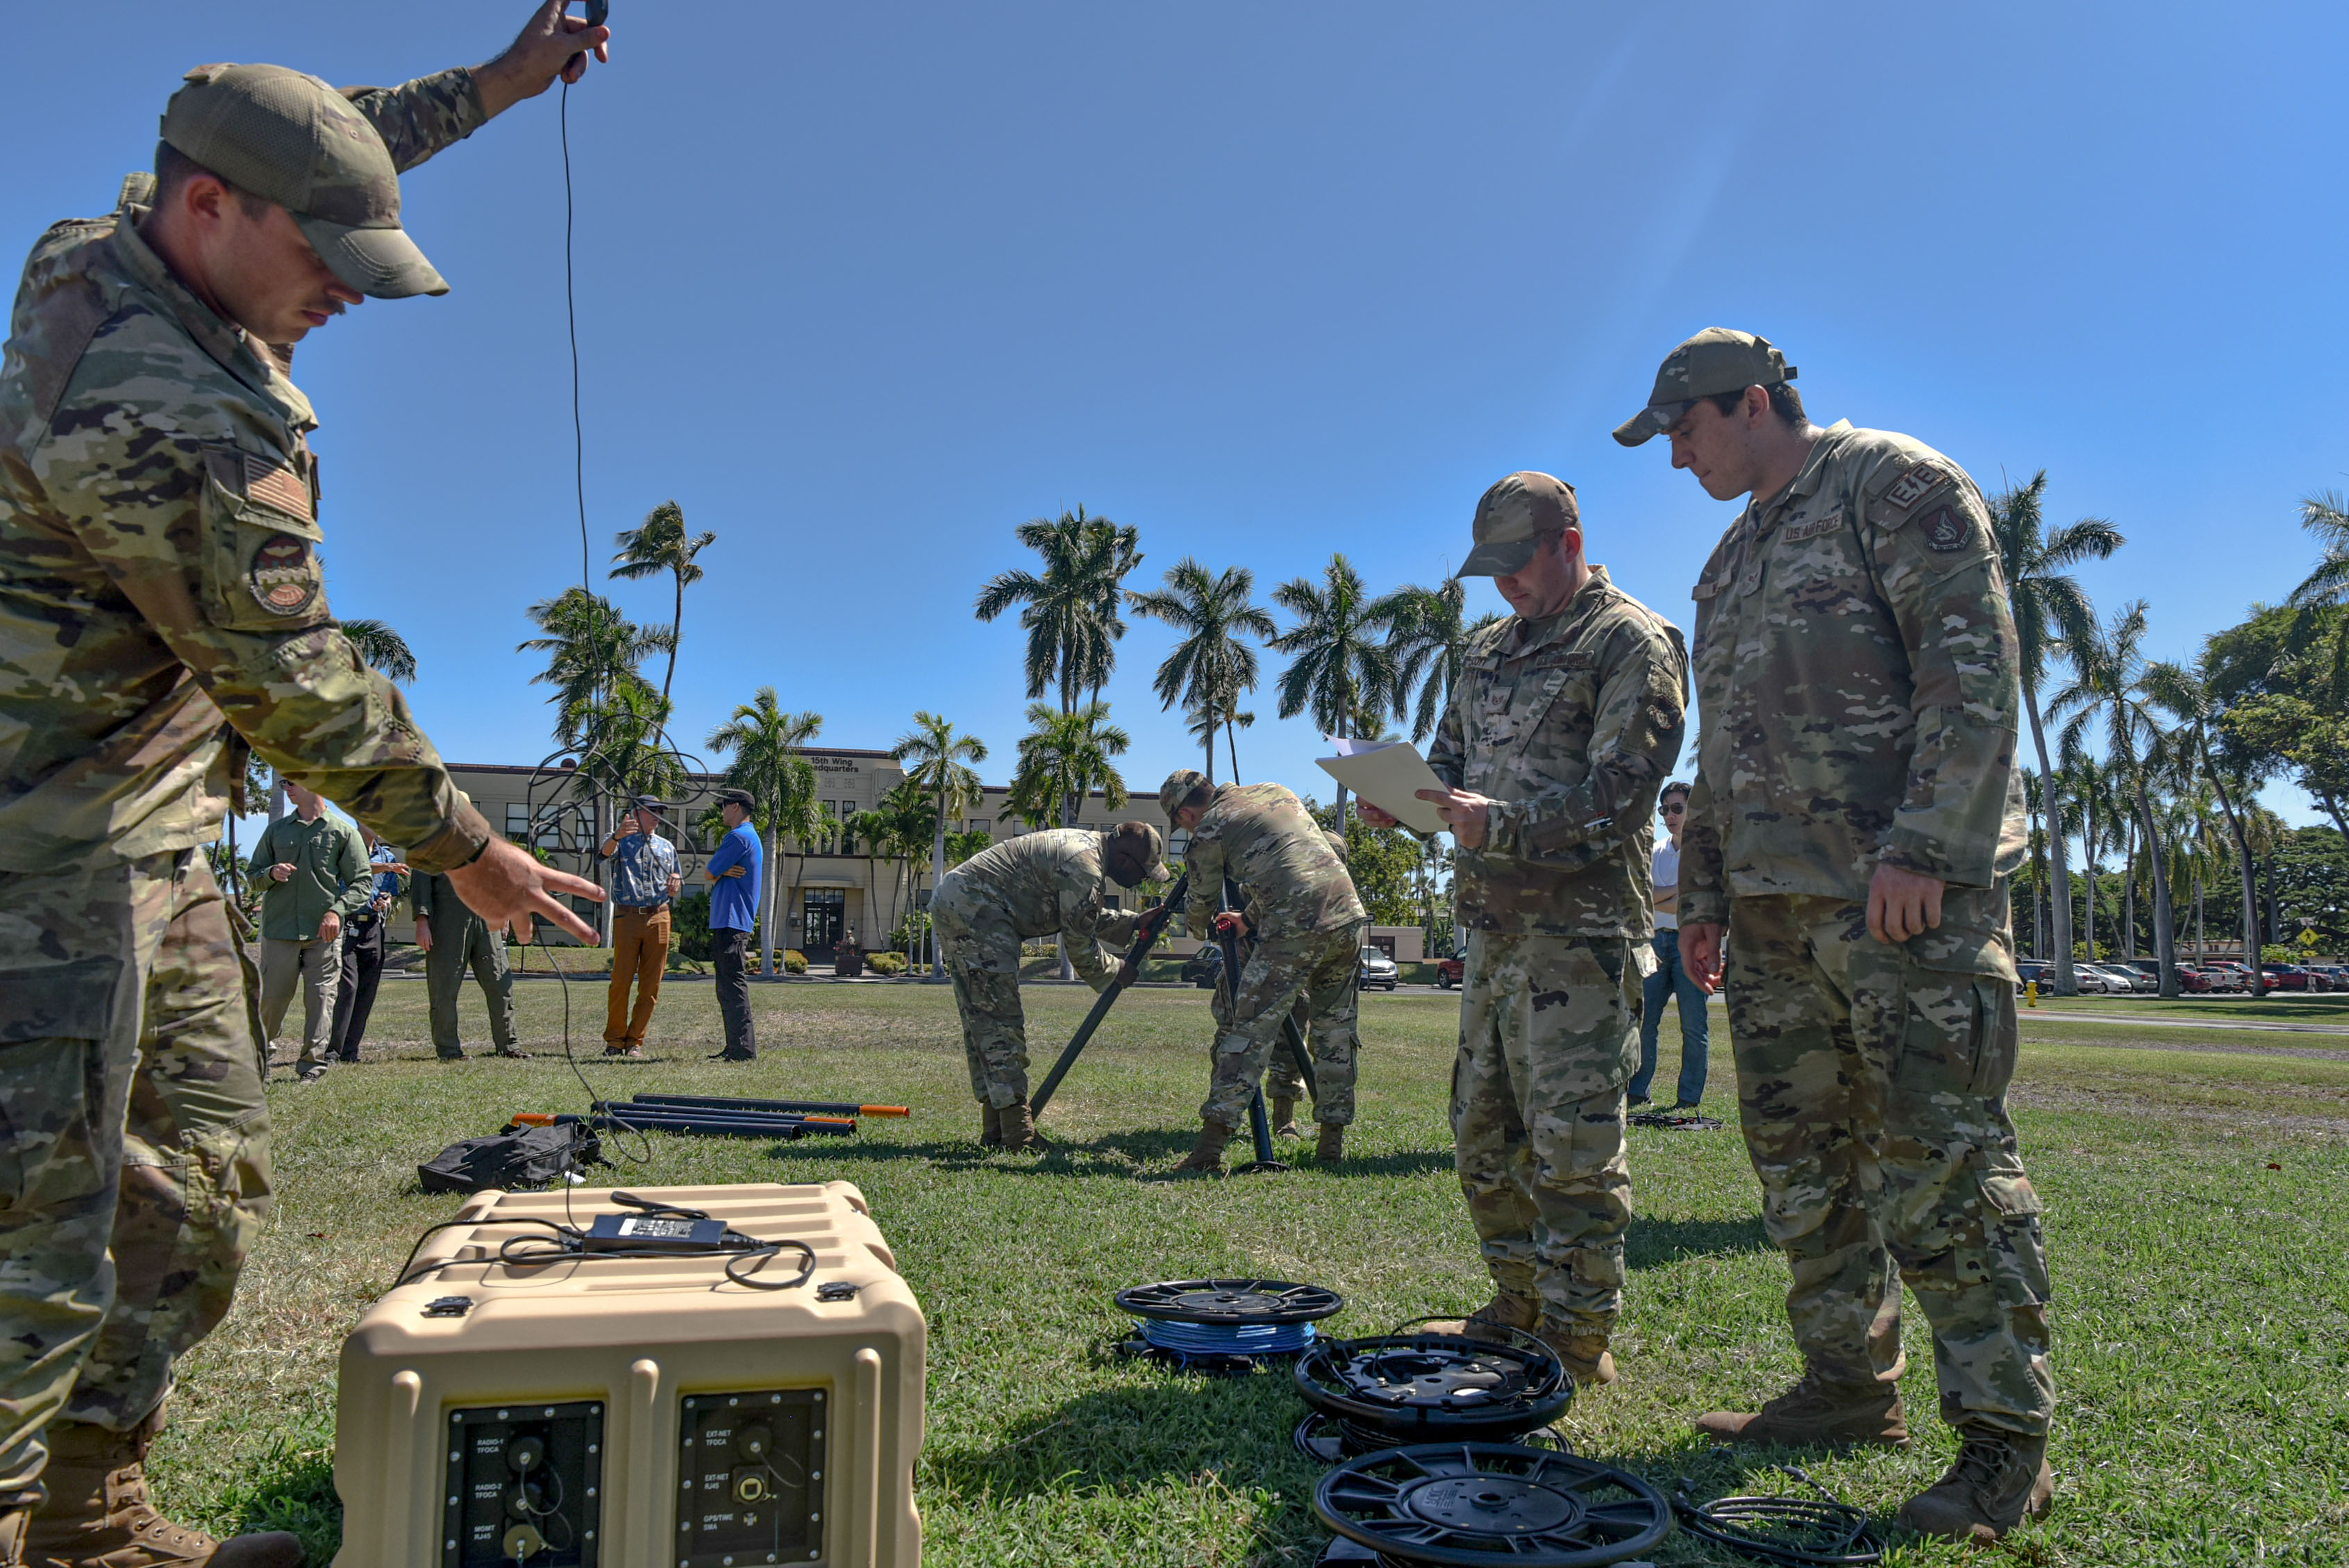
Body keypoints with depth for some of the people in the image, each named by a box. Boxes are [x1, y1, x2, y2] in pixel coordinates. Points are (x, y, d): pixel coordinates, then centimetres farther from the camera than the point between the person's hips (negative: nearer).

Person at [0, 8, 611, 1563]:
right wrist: (467, 849, -7)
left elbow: (327, 151, 23)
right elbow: (305, 693, -18)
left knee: (204, 1188, 14)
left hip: (149, 846, 10)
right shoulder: (171, 419, -25)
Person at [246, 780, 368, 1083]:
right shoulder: (275, 831, 13)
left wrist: (337, 911, -12)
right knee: (272, 996, 2)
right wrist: (271, 874, -6)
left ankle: (312, 1064, 3)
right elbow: (252, 873, 17)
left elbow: (362, 881, 2)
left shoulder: (343, 832, 5)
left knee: (321, 998, -3)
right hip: (279, 931, 2)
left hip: (324, 933, -2)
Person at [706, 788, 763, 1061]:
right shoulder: (751, 837, 21)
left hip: (731, 923, -11)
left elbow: (708, 874, -10)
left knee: (734, 987, -11)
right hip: (731, 923, 11)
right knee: (728, 989, 14)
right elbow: (713, 876, 17)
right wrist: (723, 871, -4)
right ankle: (735, 1047, 17)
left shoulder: (738, 837, -12)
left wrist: (718, 872, 9)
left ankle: (744, 1049, -12)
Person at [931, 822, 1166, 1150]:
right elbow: (1080, 944, -10)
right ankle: (1018, 1133, -8)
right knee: (1001, 1021, -9)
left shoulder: (1085, 843, 15)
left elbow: (1087, 917, 28)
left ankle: (995, 1128, 16)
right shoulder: (1085, 866, -17)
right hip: (976, 911, -11)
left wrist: (1137, 922, 19)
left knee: (980, 1021, 11)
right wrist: (1114, 974, 6)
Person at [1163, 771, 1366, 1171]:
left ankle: (1211, 1142, -7)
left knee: (1249, 1032, -3)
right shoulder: (1277, 792, 24)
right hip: (1349, 916, 6)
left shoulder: (1209, 832, 5)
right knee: (1333, 1030, 18)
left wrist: (1202, 927, 41)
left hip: (1294, 931, -6)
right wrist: (1249, 919, 40)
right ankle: (1333, 1138, 22)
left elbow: (1201, 906, 18)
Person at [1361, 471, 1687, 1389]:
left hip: (1578, 929, -8)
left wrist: (1500, 824, -26)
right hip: (1492, 925, 8)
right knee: (1483, 1131, 14)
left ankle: (1578, 1346, 8)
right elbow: (1450, 759, 21)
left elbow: (1617, 791, -16)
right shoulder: (1491, 650, 19)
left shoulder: (1633, 642, -5)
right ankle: (1519, 1305, 29)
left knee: (1572, 1141, -5)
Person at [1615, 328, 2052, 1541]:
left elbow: (1974, 665, -13)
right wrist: (1703, 891, 19)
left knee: (1941, 1158, -6)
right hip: (1774, 904, 9)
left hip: (1907, 894, -8)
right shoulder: (1732, 561, 23)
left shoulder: (1895, 483, -2)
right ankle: (1851, 1386, 23)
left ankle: (2006, 1437, 5)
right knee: (1802, 1156, 11)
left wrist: (1924, 846, -20)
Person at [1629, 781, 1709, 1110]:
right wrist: (1679, 888, -6)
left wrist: (1654, 901, -3)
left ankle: (1690, 1098, 3)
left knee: (1693, 1025, -2)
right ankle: (1636, 1092, 4)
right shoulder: (1656, 852, 17)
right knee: (1643, 1019, 0)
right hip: (1659, 941, 5)